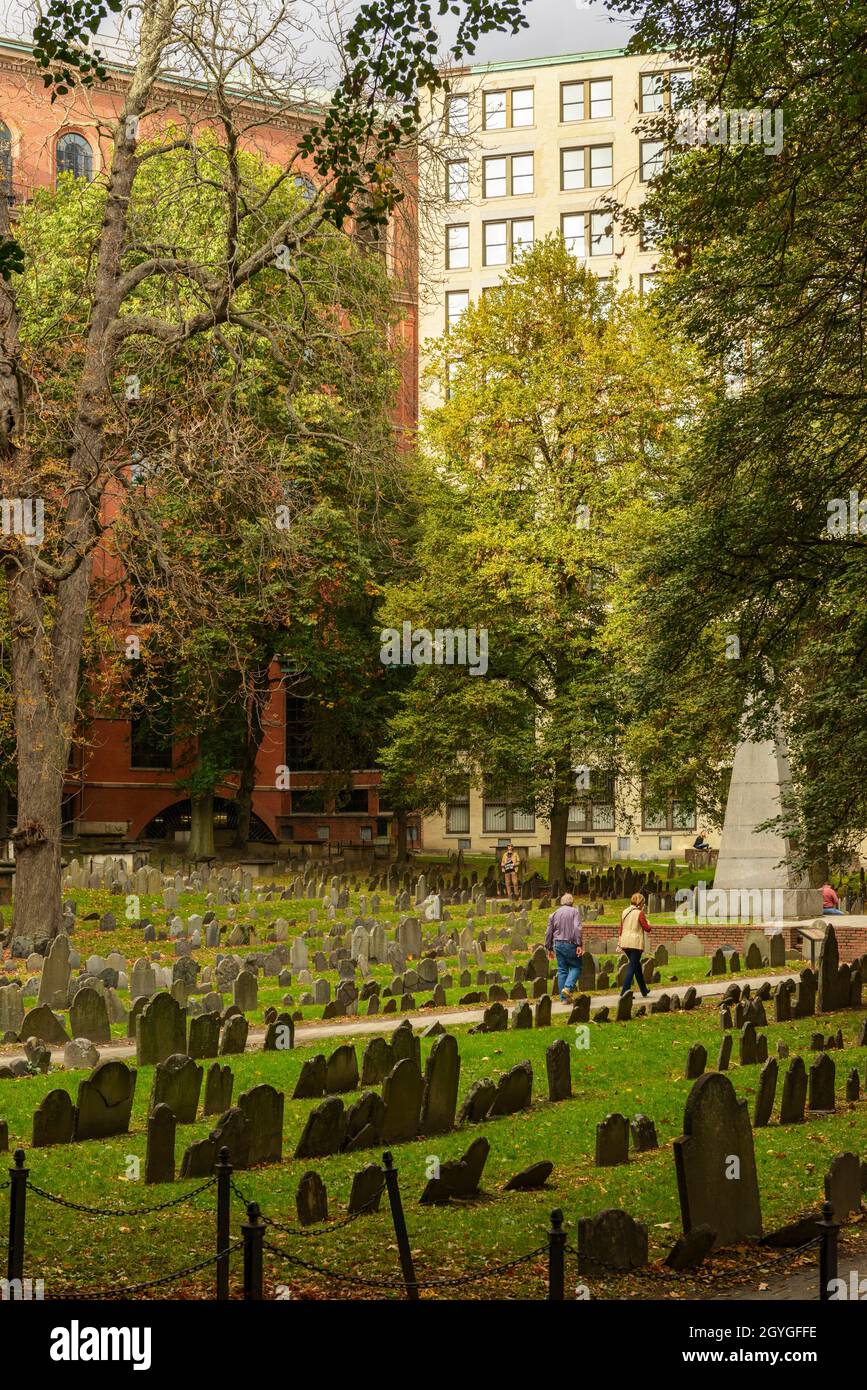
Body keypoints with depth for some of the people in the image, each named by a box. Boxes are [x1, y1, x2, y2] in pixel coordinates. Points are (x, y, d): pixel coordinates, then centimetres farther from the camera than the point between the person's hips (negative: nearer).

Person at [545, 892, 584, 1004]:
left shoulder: (554, 914, 12)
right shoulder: (575, 912, -2)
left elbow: (549, 933, 12)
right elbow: (578, 928, -15)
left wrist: (549, 949, 18)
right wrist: (580, 945, -16)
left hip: (558, 944, 4)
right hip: (570, 944, -4)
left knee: (562, 970, 8)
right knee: (576, 967, 8)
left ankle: (564, 998, 6)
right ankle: (568, 987, -15)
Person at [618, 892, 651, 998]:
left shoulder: (624, 912, 10)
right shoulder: (639, 913, -11)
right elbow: (647, 928, -10)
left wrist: (620, 942, 20)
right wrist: (648, 922, 12)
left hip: (625, 942, 7)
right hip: (636, 943, -7)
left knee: (637, 965, 19)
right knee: (632, 967, -3)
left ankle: (644, 990, 29)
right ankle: (624, 991, -9)